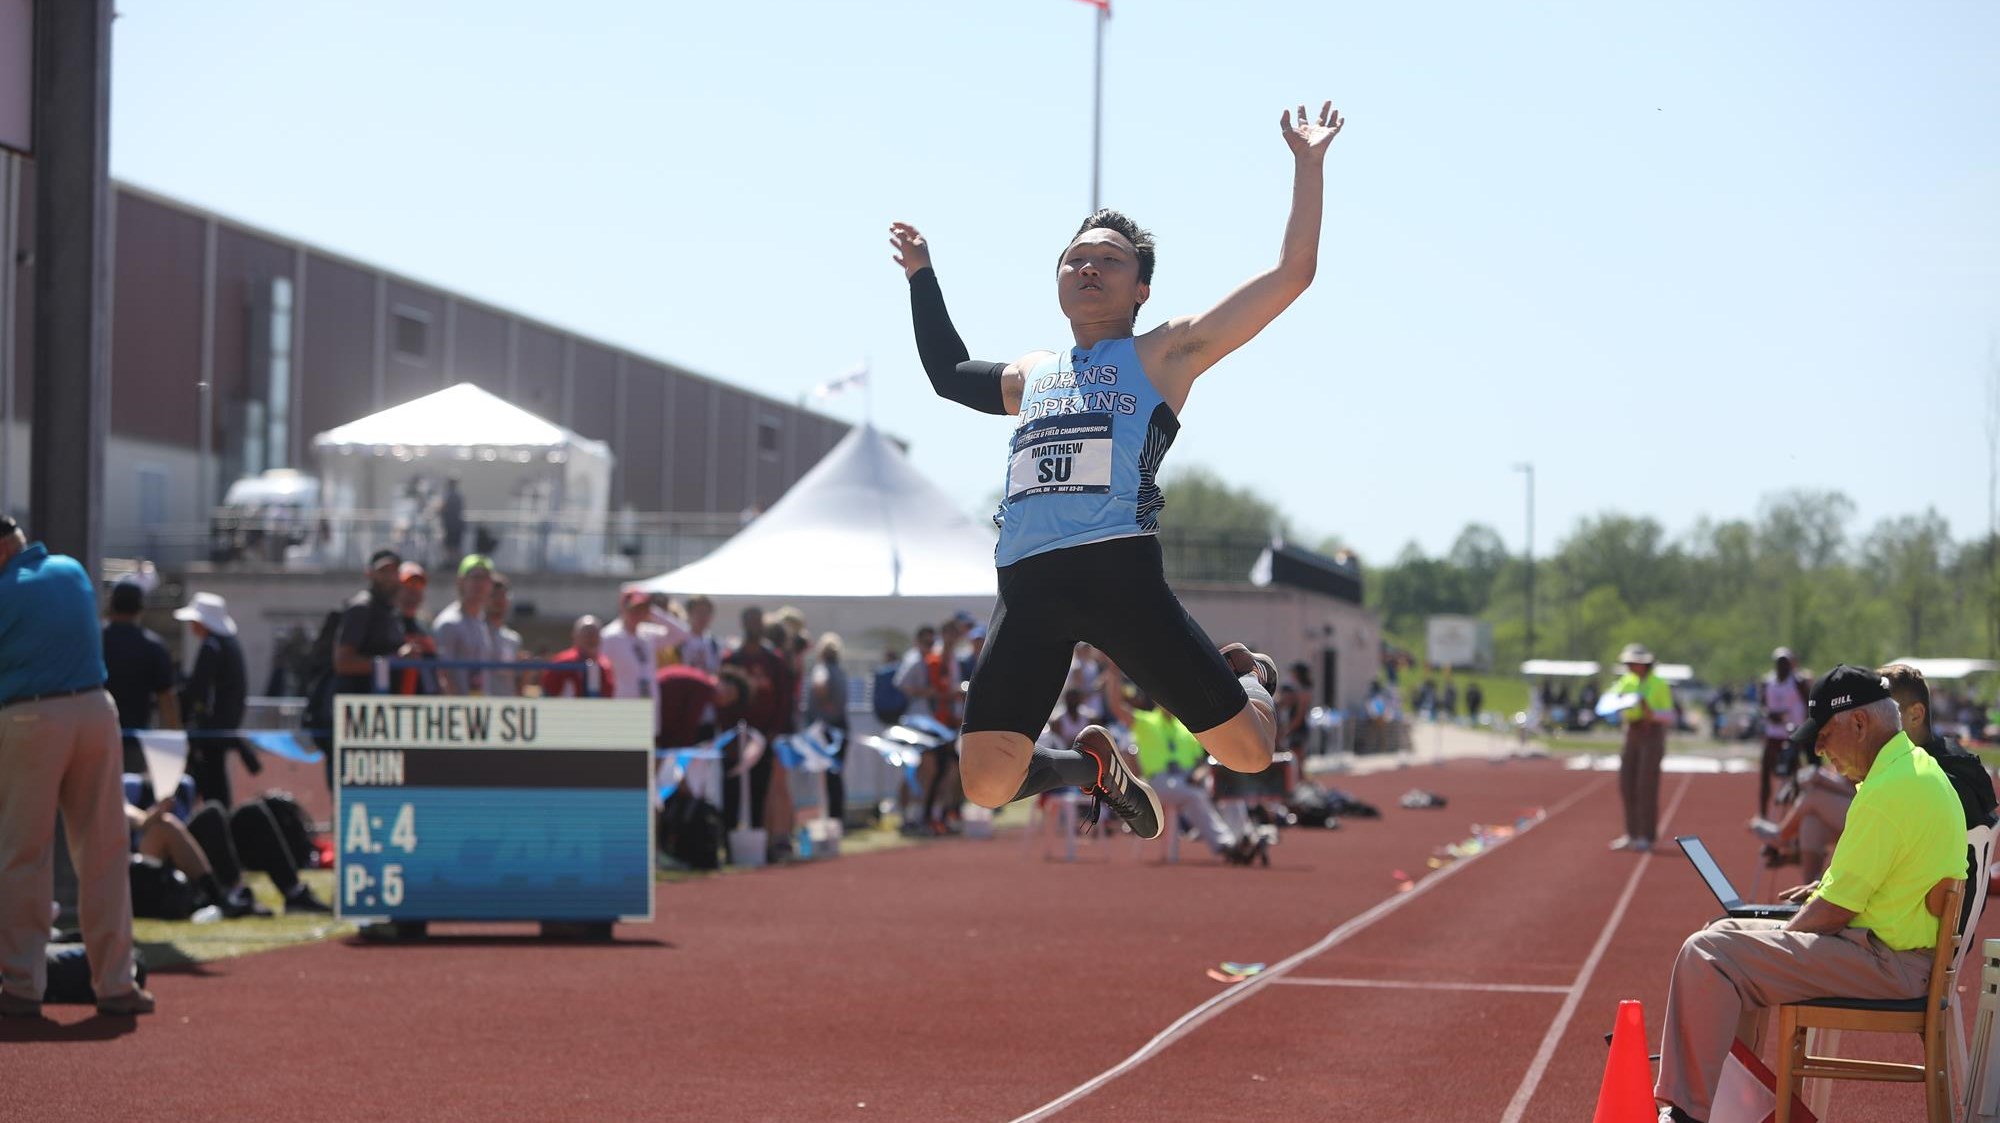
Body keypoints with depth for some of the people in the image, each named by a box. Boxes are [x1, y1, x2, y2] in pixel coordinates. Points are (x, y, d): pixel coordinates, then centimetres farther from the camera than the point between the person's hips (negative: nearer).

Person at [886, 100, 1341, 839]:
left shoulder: (1165, 354, 12)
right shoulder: (1031, 375, 28)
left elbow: (1292, 274, 8)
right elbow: (949, 374, 47)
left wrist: (1308, 165, 7)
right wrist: (922, 276, 45)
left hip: (1118, 570, -4)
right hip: (1025, 587, 4)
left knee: (1249, 753, -5)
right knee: (985, 785, -8)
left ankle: (1252, 676, 35)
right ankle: (1092, 766, 27)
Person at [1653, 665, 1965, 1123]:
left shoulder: (1888, 792, -22)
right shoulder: (1920, 766, 11)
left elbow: (1834, 912, -20)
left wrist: (1785, 935, -4)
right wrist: (1826, 888, 16)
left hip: (1882, 962, -11)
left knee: (1709, 956, -18)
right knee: (1726, 935, 22)